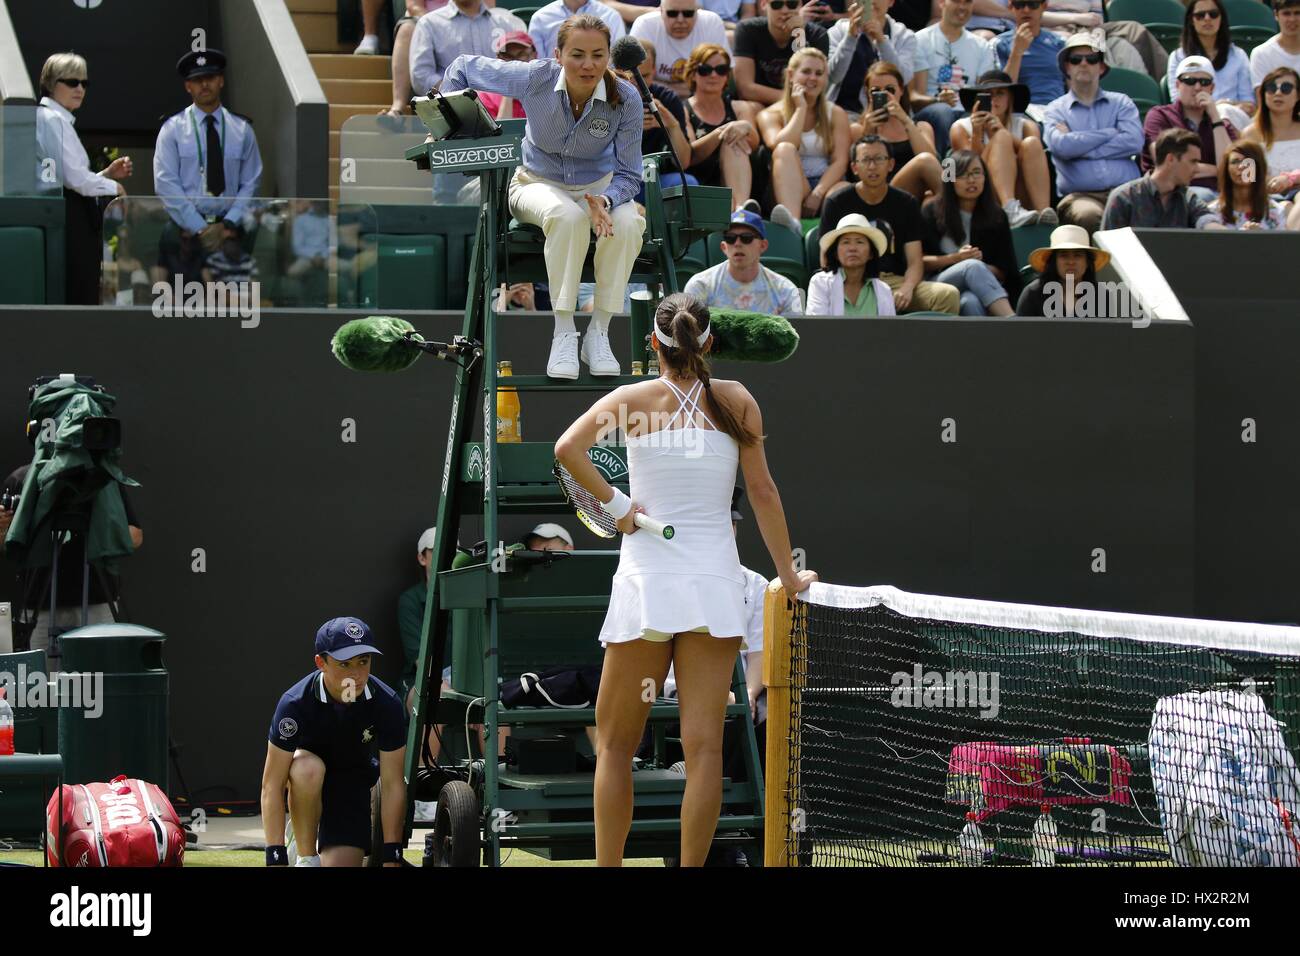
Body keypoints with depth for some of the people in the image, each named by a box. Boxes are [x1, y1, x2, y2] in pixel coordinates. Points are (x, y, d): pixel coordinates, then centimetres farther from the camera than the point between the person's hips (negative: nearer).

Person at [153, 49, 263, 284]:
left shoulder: (242, 130, 10)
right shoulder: (173, 129, 4)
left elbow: (250, 183, 7)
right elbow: (166, 184, -4)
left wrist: (227, 225, -8)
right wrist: (200, 228, -11)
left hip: (228, 229, 2)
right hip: (185, 228, -1)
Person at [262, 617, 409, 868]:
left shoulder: (388, 704, -25)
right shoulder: (295, 703, -30)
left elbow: (392, 785, -17)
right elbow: (272, 785, -28)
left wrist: (392, 859, -18)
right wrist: (277, 859, -33)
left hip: (353, 778, 2)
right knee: (308, 769, -39)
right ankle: (306, 857, -15)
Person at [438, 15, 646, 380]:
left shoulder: (626, 100, -19)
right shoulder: (535, 79, -20)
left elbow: (628, 175, -11)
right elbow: (464, 66, -4)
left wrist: (604, 202, -33)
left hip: (599, 186, 1)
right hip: (539, 183, -1)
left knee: (628, 224, -35)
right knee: (568, 216, -40)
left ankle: (598, 333, -23)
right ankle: (564, 333, -33)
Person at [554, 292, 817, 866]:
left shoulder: (634, 399, 0)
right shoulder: (736, 401, 4)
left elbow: (567, 449, -15)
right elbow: (763, 490, 6)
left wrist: (614, 504, -5)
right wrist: (788, 575, 13)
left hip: (646, 582, -1)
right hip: (715, 582, 1)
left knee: (615, 742, 8)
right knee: (703, 745, -2)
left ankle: (607, 866, 5)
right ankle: (691, 867, -4)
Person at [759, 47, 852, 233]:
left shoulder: (836, 114, 15)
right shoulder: (771, 115, 11)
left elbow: (840, 160, 1)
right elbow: (780, 147, -12)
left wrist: (817, 194, -17)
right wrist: (801, 108, -2)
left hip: (826, 184, 1)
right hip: (789, 190, -1)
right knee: (785, 149, -31)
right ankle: (792, 222, -54)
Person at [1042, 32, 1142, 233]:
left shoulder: (1121, 103, 21)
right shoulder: (1056, 109, 17)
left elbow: (1133, 141, 1)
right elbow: (1061, 146, -5)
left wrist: (1080, 147, 0)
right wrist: (1110, 133, 3)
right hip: (1080, 195, -1)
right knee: (1088, 215, -39)